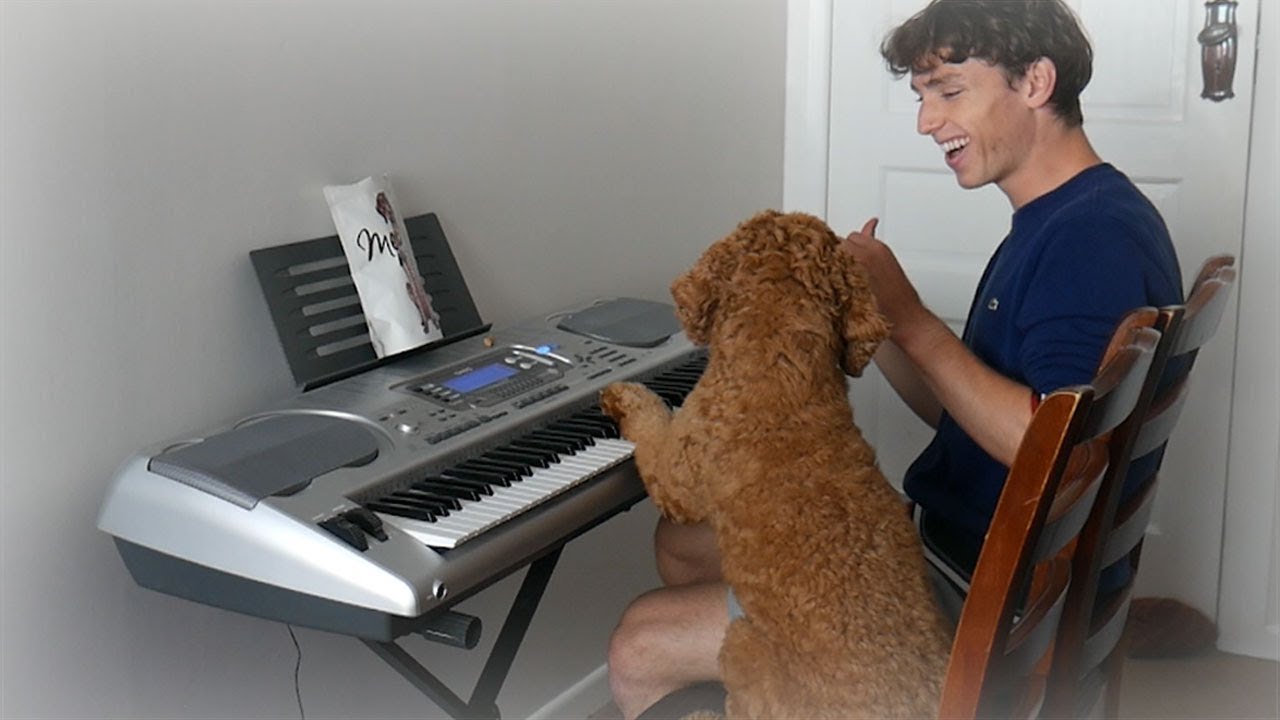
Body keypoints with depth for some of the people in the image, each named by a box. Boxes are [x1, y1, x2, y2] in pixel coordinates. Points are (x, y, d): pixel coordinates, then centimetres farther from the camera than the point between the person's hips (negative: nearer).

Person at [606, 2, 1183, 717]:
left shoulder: (1099, 234, -20)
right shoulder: (1052, 223, 13)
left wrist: (909, 316, -21)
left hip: (992, 597, -11)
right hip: (954, 541, 11)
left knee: (642, 646, -11)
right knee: (682, 540, 20)